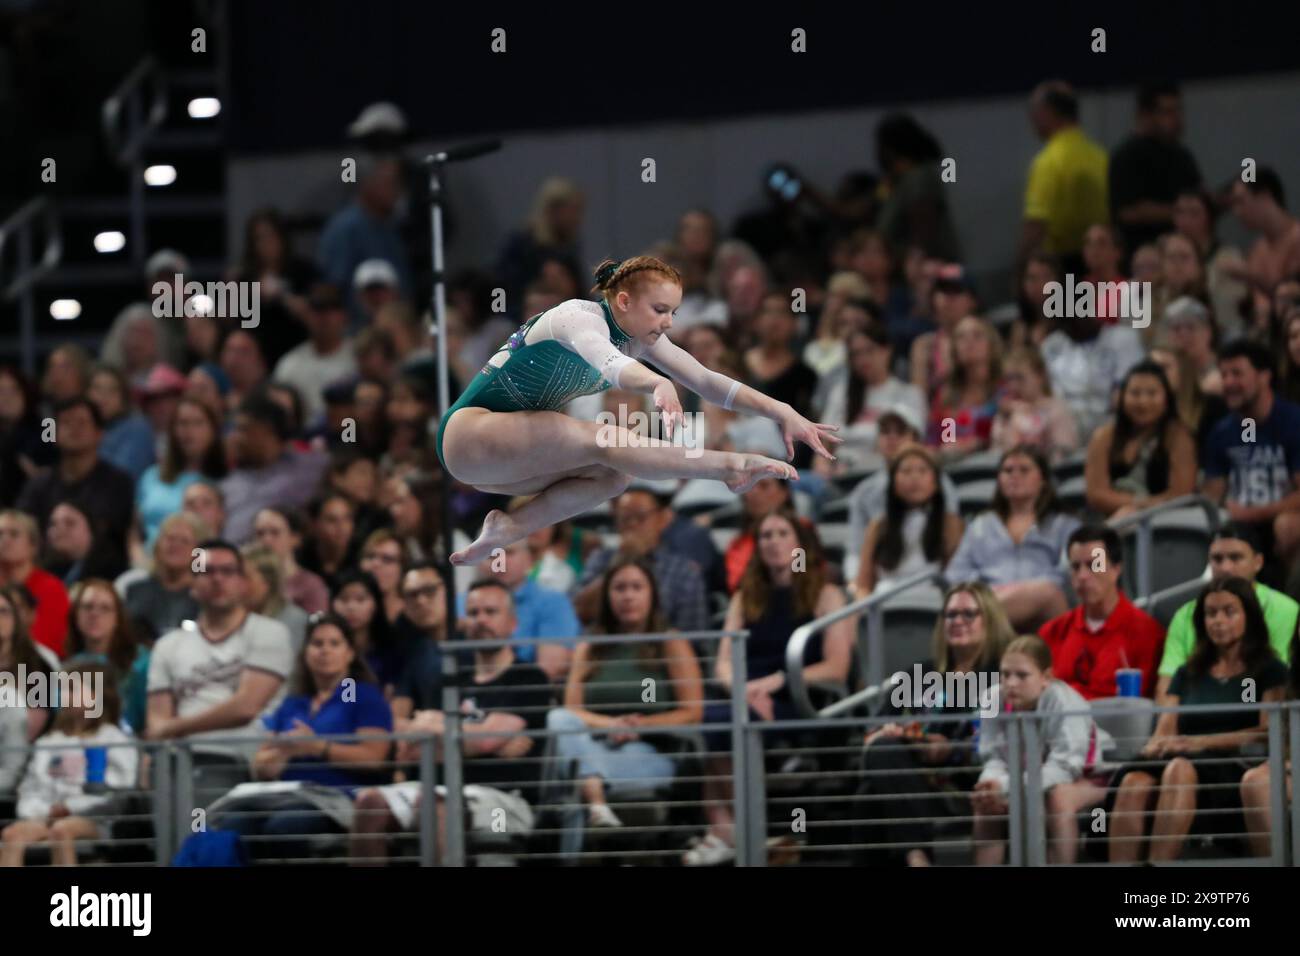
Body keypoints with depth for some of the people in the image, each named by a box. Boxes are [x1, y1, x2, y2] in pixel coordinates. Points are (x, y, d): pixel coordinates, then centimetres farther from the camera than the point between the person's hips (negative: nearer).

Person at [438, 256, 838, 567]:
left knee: (613, 474, -12)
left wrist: (782, 413, -14)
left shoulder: (638, 337, 3)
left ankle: (507, 529, -10)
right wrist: (659, 384, -65)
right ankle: (733, 468, -41)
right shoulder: (580, 319, -21)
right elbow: (610, 363, -44)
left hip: (509, 450, 9)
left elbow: (704, 379, -4)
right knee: (602, 441, -29)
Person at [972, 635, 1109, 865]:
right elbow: (994, 758, -13)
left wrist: (1010, 788, -44)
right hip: (1034, 780, 6)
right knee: (985, 799, -12)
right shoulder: (994, 700, -17)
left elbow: (1064, 766, -35)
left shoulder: (1063, 701, -31)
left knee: (1058, 796, -35)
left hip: (1086, 777, -6)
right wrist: (995, 783, -38)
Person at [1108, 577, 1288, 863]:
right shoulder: (1188, 674, 30)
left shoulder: (1269, 671, 17)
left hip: (1235, 770, -3)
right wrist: (1158, 744, -10)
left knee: (1181, 768, -41)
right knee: (1134, 781, -35)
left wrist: (1202, 742, -10)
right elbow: (1165, 729, 17)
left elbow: (1269, 732, 2)